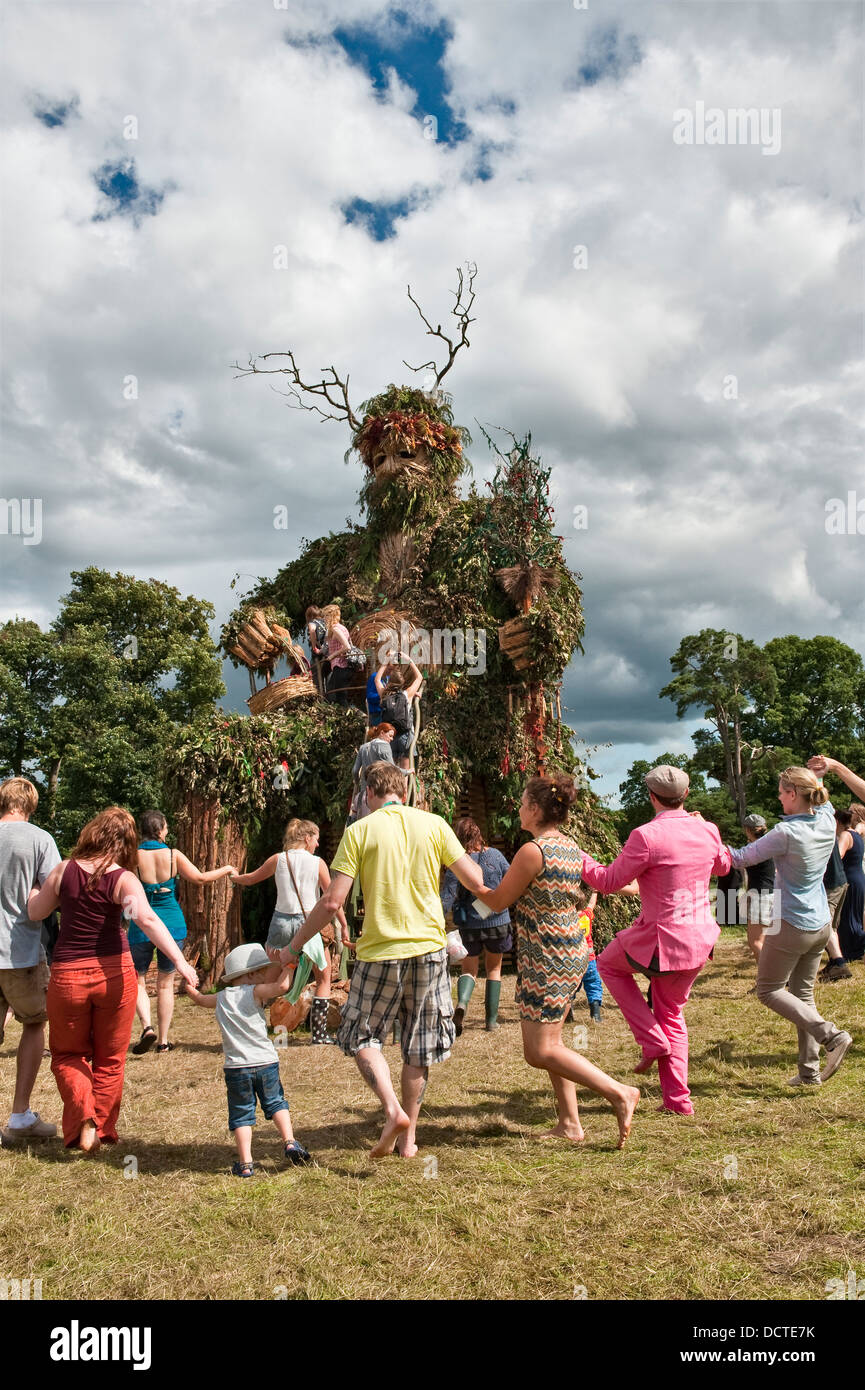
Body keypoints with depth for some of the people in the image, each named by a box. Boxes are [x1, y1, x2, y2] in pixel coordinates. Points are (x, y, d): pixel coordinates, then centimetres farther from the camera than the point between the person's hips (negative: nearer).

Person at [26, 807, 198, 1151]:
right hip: (113, 973, -1)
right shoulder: (123, 880, -11)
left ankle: (83, 1118, -4)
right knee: (110, 1059, 18)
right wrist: (180, 961, -31)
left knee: (68, 1055, 18)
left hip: (67, 974, 1)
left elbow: (35, 912, 8)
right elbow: (147, 920, -26)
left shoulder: (63, 871, -5)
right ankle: (102, 1131, 20)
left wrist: (37, 888, 27)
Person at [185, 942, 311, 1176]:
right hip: (265, 1062, -2)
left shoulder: (221, 998, 12)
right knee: (275, 1103, 16)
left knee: (241, 1113, 9)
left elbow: (201, 999, 31)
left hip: (235, 1067, 2)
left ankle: (245, 1163, 3)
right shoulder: (254, 993, -3)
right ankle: (289, 1142, 4)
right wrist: (287, 967, -3)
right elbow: (281, 986, -19)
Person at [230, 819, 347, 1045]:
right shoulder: (317, 863, -3)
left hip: (281, 922, 2)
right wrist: (344, 927, 4)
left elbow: (251, 879, 19)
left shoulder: (278, 860, 3)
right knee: (324, 978, 13)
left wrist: (235, 877, 39)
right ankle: (319, 1033, 10)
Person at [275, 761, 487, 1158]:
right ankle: (409, 1136, 22)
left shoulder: (360, 831, -5)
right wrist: (470, 860, 22)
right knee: (418, 1046, 16)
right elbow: (476, 882, -1)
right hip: (429, 947, 3)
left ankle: (394, 1110, -4)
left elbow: (332, 901, -10)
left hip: (381, 951, -2)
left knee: (361, 1037, 16)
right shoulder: (433, 824, 0)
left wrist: (294, 946, 2)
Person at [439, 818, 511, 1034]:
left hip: (469, 924, -1)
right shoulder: (495, 855, -6)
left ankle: (462, 1002, -17)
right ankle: (491, 1020, 18)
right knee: (493, 968, 18)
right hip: (497, 921, 1)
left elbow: (446, 899, -14)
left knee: (469, 969, 13)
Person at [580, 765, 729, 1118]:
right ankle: (678, 1100, 22)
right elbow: (723, 866, 22)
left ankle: (652, 1040, 12)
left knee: (608, 964, 24)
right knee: (671, 1014, 23)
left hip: (661, 940, -6)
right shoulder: (707, 831, 0)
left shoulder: (646, 836, -19)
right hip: (699, 942, 6)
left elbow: (608, 881, -12)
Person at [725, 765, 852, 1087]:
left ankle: (831, 1036, -5)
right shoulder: (827, 822, -4)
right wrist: (816, 776, 10)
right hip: (821, 926, 8)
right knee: (802, 993, 17)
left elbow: (741, 859, -17)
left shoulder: (787, 833, -24)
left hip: (791, 925, -8)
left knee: (768, 990, 8)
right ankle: (810, 1071, 17)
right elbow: (824, 802, 23)